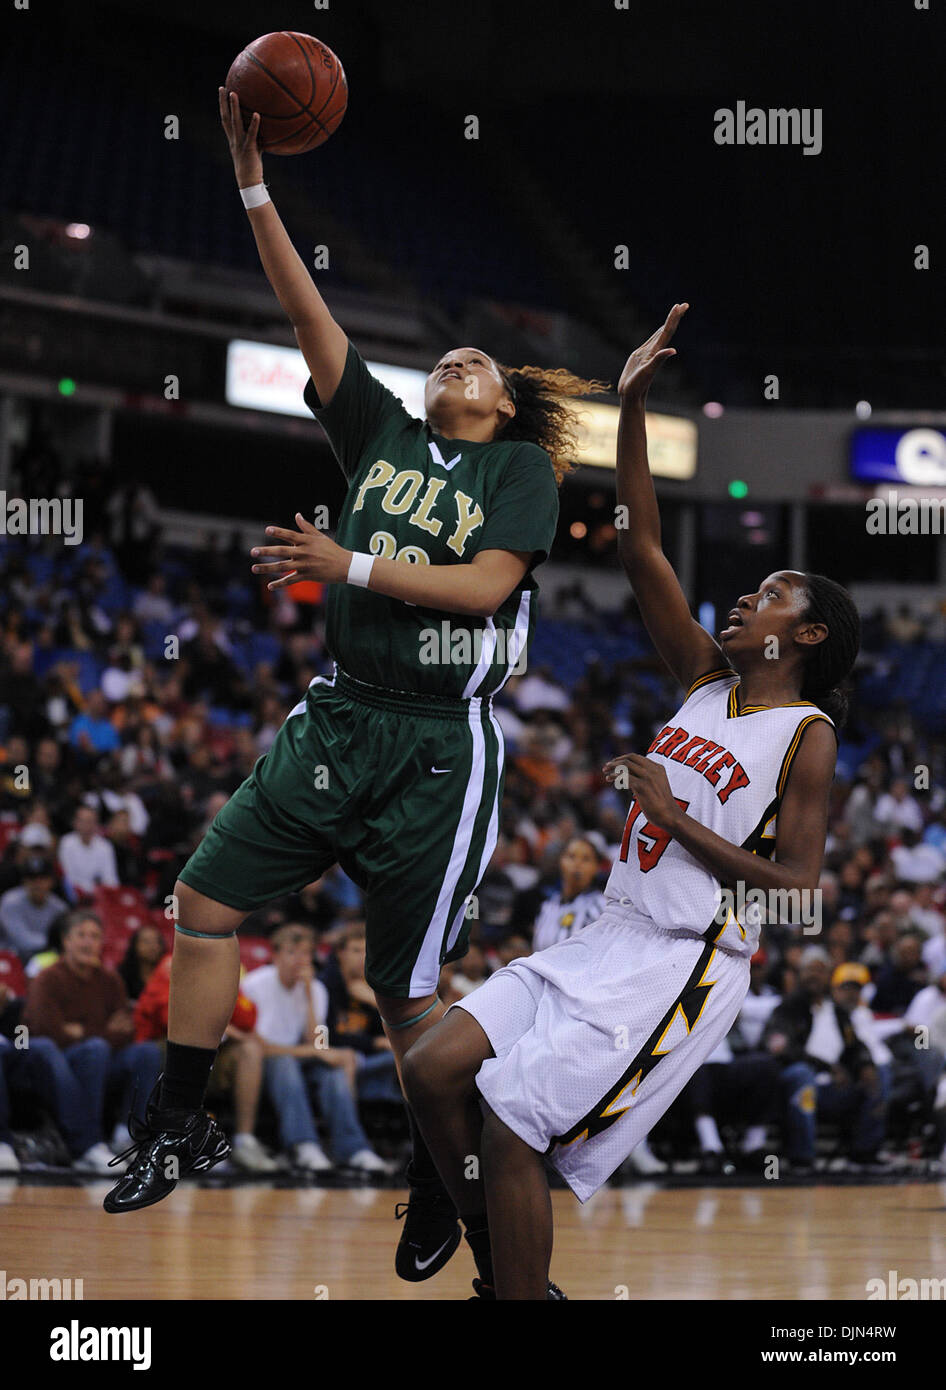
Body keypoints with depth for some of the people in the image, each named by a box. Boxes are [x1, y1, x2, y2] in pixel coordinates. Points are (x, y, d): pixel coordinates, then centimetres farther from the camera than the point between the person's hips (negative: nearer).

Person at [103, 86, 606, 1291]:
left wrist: (352, 566, -17)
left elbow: (487, 582, -13)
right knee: (206, 903, 0)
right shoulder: (388, 435, 12)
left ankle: (436, 1187, 15)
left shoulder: (520, 468, 2)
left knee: (405, 987, -1)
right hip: (336, 719, 5)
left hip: (437, 746, -5)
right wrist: (253, 181, -3)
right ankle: (180, 1124, 13)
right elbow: (308, 316, 5)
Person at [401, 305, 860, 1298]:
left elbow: (799, 888, -13)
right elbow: (641, 552, 8)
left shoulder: (807, 735, -6)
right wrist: (632, 408, 1)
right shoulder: (707, 682, 12)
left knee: (510, 1126, -19)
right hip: (608, 941, 7)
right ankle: (508, 1280, 9)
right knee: (432, 1071, -2)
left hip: (685, 966, -7)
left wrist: (676, 818, -15)